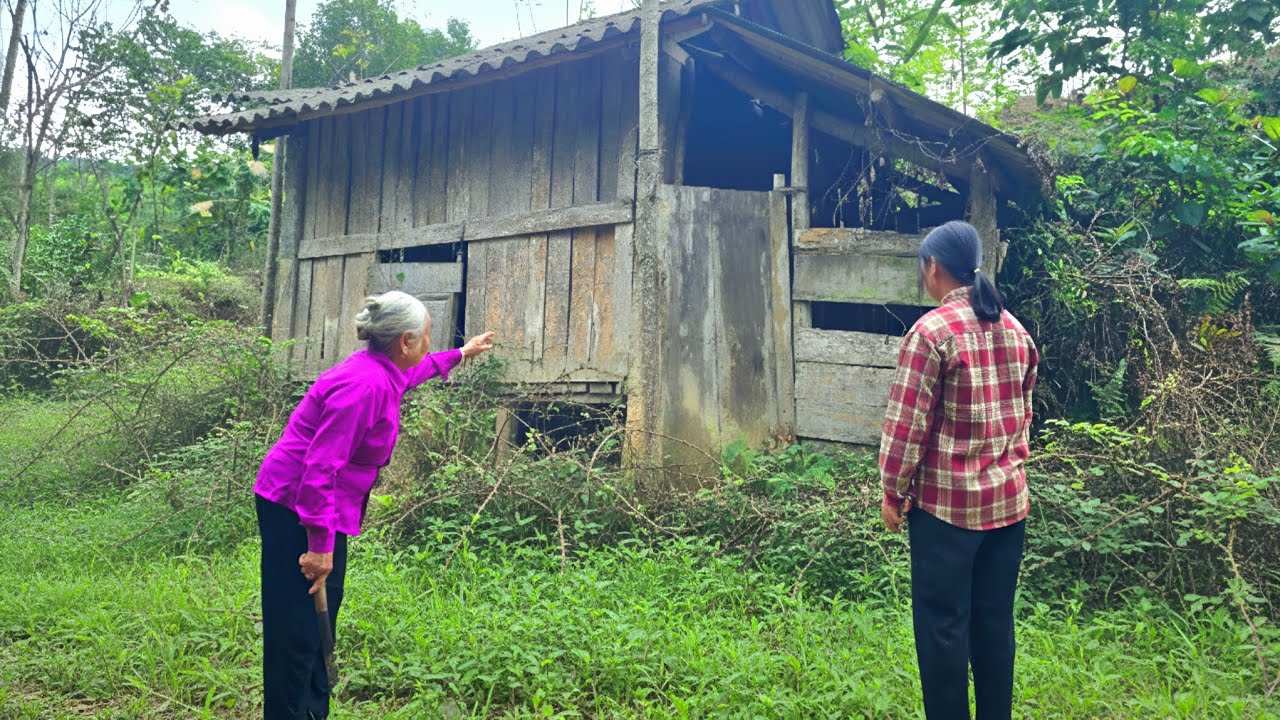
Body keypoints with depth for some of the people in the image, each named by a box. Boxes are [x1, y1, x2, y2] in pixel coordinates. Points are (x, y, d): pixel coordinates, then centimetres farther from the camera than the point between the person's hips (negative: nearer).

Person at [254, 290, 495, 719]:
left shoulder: (383, 372, 4)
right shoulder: (364, 386, -26)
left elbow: (415, 372, 32)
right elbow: (320, 468, -29)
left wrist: (461, 354, 43)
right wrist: (320, 545, -28)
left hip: (325, 508, 10)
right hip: (296, 510, -10)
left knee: (321, 618, 17)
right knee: (297, 629, -4)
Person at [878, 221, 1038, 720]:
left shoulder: (932, 331, -15)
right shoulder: (1015, 331, 7)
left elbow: (908, 422, -15)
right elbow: (1022, 415, 14)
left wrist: (893, 492, -6)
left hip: (946, 501, -7)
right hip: (1008, 499, 7)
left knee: (943, 624, 4)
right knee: (995, 620, 15)